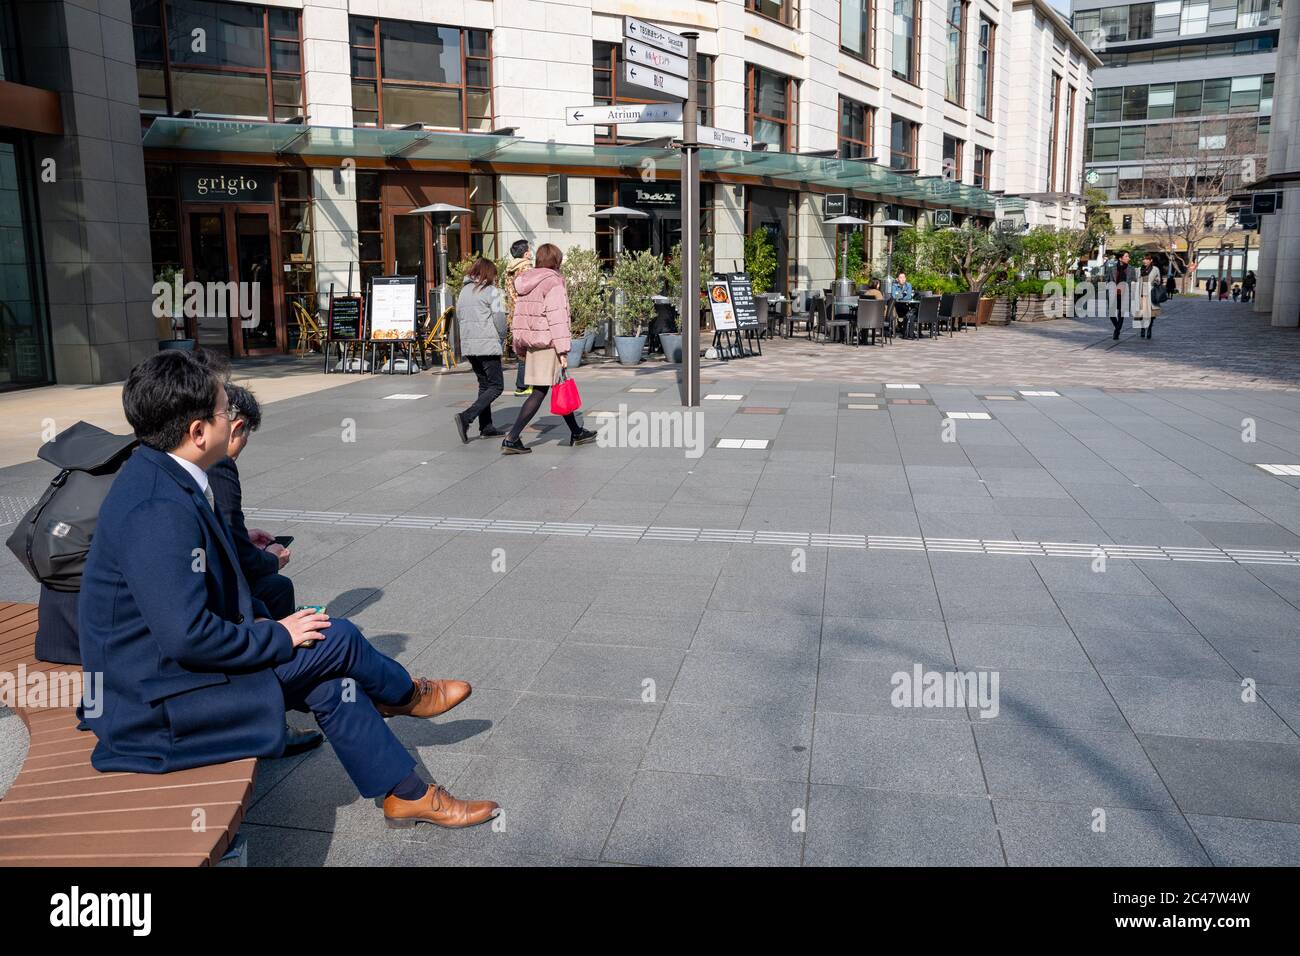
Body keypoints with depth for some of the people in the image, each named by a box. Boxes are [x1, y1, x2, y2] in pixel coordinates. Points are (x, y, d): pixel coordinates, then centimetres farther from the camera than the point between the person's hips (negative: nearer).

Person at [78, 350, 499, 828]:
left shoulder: (158, 472, 2)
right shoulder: (159, 511, -29)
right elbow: (188, 637, -30)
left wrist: (258, 617, 3)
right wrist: (277, 636, -16)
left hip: (162, 663, 9)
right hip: (160, 703, -9)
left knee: (330, 683, 5)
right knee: (336, 639, -7)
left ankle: (408, 793, 20)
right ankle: (407, 695, 24)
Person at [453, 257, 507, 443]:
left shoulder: (464, 291, 14)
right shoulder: (491, 291, -6)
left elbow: (459, 317, 15)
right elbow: (499, 318, -10)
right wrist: (501, 337, 6)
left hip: (468, 345, 8)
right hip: (487, 345, -8)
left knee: (484, 384, 17)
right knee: (496, 386, -3)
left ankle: (486, 426, 14)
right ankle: (466, 417, -19)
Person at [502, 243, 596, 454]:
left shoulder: (527, 284, 14)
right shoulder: (553, 282, -11)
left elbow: (521, 316, 16)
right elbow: (557, 317, -16)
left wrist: (520, 348, 20)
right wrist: (563, 349, -15)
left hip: (530, 343, 9)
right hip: (547, 344, -9)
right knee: (539, 392, -6)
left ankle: (576, 433, 30)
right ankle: (511, 439, -11)